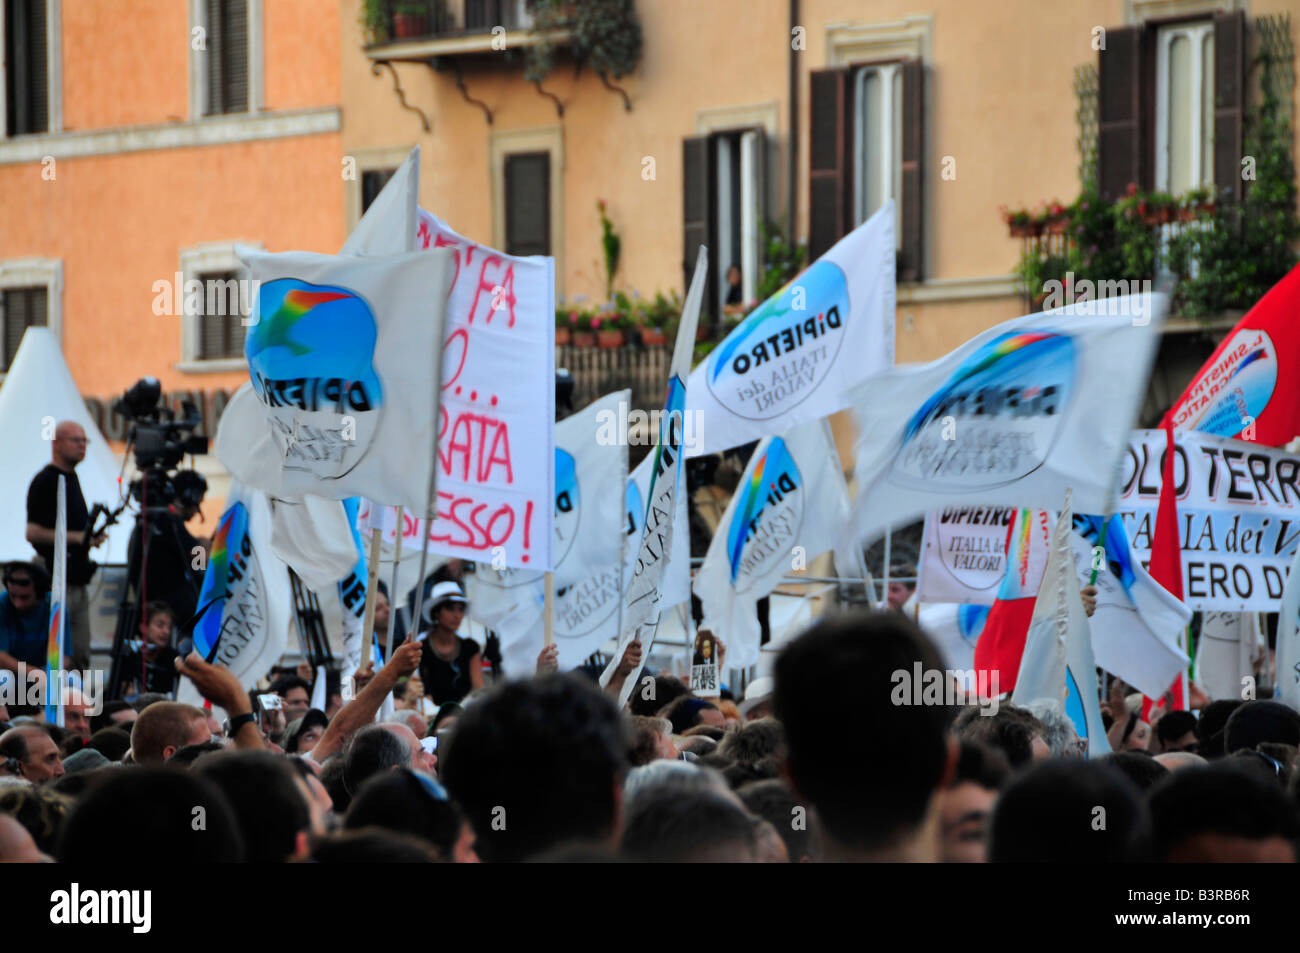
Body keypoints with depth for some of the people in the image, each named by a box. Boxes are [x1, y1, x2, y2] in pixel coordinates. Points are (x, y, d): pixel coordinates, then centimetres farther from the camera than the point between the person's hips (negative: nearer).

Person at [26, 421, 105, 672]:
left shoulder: (71, 477, 16)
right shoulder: (45, 481, -11)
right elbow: (33, 533, -17)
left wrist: (92, 536, 9)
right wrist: (77, 537, -19)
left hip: (77, 579, 9)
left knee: (81, 656, 8)